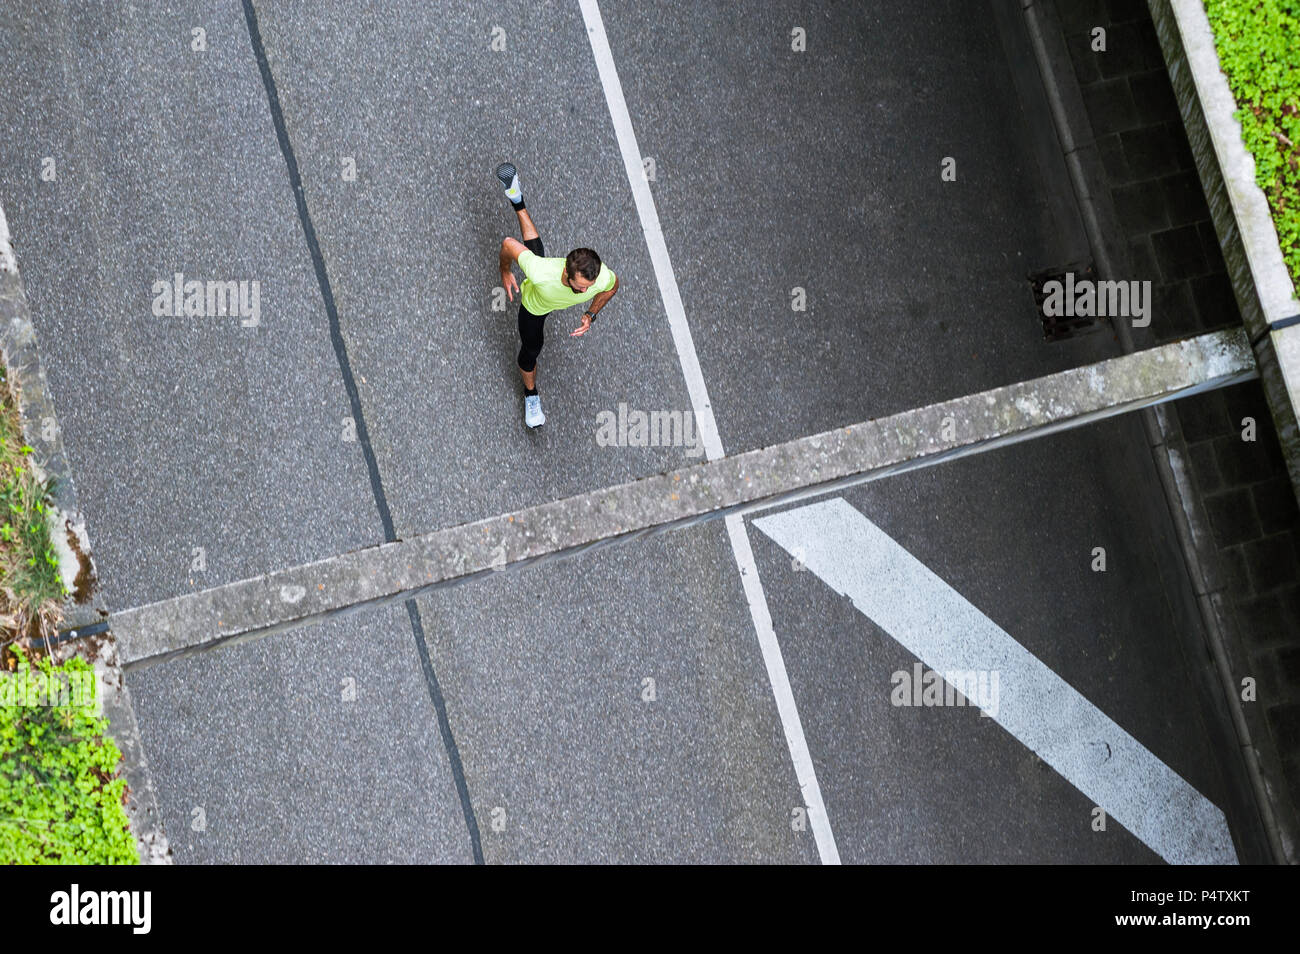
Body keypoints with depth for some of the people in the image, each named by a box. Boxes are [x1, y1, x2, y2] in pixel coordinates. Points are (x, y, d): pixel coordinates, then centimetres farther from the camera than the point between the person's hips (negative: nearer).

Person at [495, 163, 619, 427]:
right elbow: (508, 244, -35)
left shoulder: (601, 277, -44)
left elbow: (613, 286, -15)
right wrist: (505, 274, -16)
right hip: (533, 304, -3)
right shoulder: (540, 273, -53)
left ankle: (517, 201, 58)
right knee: (530, 350, 16)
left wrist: (591, 314, -20)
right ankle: (531, 395, 47)